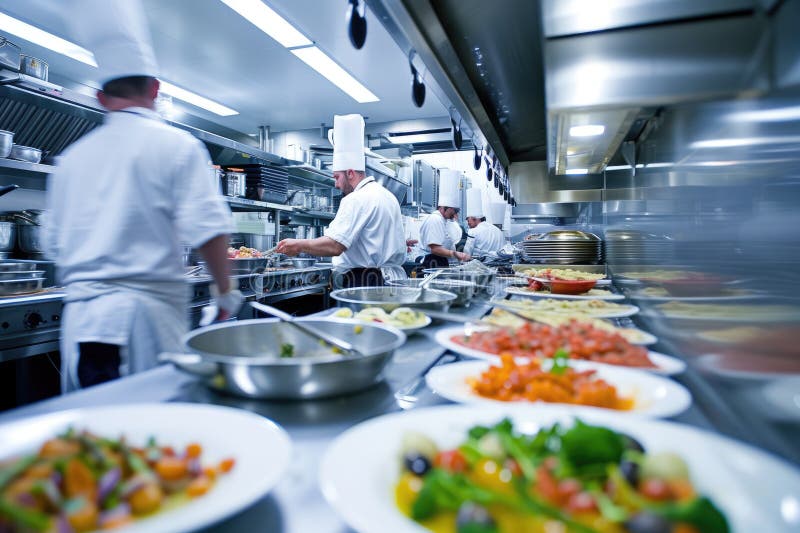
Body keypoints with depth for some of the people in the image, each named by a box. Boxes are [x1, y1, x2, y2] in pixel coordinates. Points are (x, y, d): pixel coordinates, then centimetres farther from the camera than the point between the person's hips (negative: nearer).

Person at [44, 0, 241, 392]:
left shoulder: (72, 157, 11)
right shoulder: (177, 146, -4)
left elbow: (54, 244, 17)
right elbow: (207, 230, -12)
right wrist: (226, 290, -1)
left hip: (80, 316, 5)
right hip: (146, 312, -5)